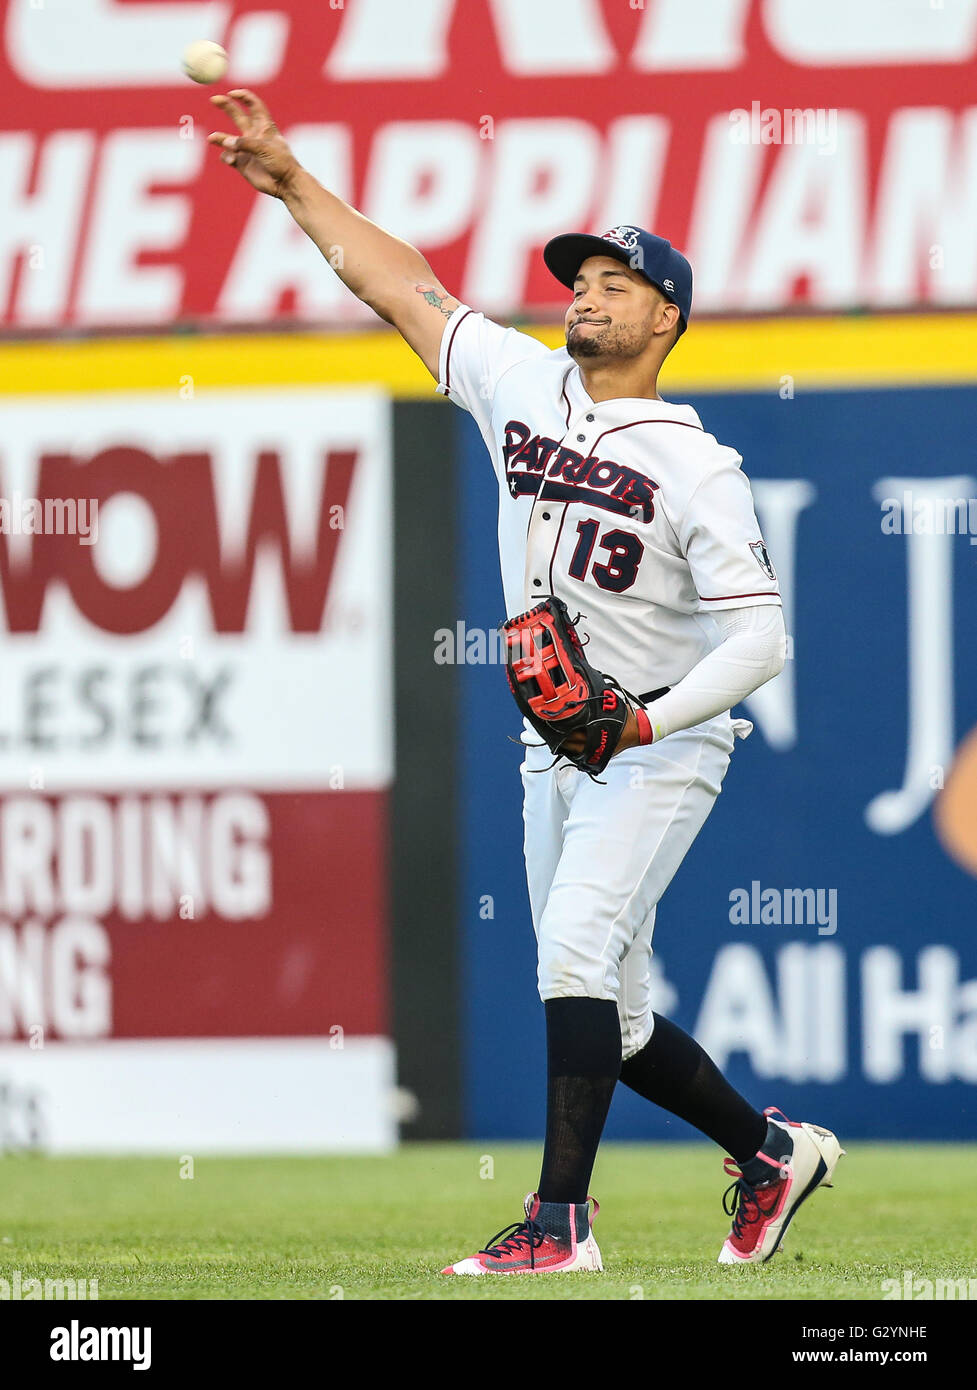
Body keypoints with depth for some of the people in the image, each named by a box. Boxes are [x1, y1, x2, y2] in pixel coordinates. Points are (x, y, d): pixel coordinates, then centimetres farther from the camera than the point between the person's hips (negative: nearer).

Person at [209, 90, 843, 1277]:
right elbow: (404, 285, 8)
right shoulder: (521, 387, 3)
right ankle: (769, 1150, 30)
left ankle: (560, 1221, -24)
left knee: (575, 946, -23)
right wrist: (290, 180, 3)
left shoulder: (695, 467, -13)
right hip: (557, 748, 7)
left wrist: (650, 720, -29)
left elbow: (760, 640, -17)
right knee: (609, 1016, 10)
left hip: (664, 747, -7)